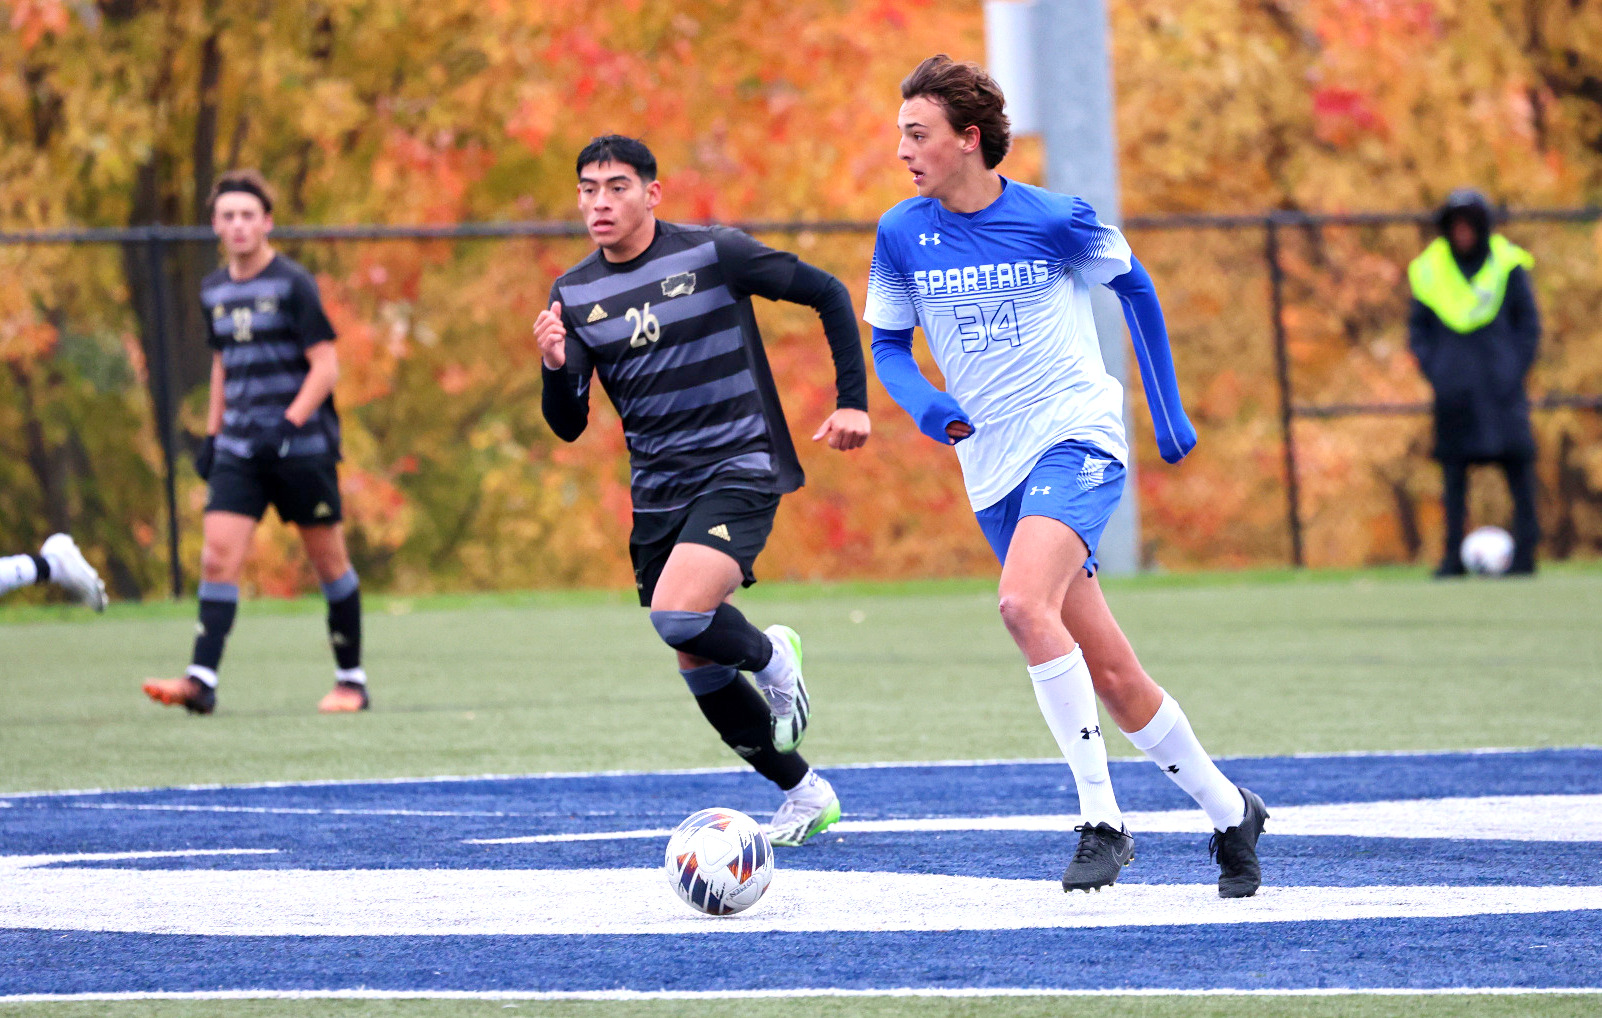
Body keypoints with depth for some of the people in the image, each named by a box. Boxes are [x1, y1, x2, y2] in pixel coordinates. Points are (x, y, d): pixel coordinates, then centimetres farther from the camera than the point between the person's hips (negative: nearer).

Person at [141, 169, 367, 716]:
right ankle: (201, 679, -17)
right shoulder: (214, 291, 11)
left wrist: (289, 425, -21)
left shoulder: (292, 284, -8)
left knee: (328, 560, 4)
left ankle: (351, 680, 15)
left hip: (302, 445, -5)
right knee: (218, 555, -10)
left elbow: (325, 366, -11)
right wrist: (212, 435, 19)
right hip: (238, 450, 5)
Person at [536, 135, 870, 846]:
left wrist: (853, 400, -8)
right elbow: (568, 425, 1)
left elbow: (828, 294, -2)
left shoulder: (713, 255, -10)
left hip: (740, 470, -6)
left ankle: (770, 656, 5)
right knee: (698, 668, 8)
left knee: (679, 615, -28)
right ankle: (805, 794, 26)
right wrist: (556, 366, -20)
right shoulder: (573, 294, 3)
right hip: (658, 492, 6)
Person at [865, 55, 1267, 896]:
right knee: (1108, 671, 6)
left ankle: (1101, 817, -23)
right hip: (993, 469, 5)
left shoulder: (1053, 221, -9)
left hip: (1076, 440, -5)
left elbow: (1133, 286, 8)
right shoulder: (902, 236, 0)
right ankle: (1228, 810, 24)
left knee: (1024, 602, -30)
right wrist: (925, 404, -10)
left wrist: (1168, 410, 11)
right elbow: (887, 345, 12)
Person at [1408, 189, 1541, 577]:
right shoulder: (1429, 269, 5)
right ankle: (1454, 555, 5)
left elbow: (1529, 324, 6)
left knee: (1517, 464, -4)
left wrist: (1515, 371, -4)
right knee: (1454, 471, 1)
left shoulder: (1508, 265, 0)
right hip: (1453, 387, 1)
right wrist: (1435, 371, -1)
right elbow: (1417, 327, 11)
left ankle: (1525, 551, 1)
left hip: (1501, 384, -1)